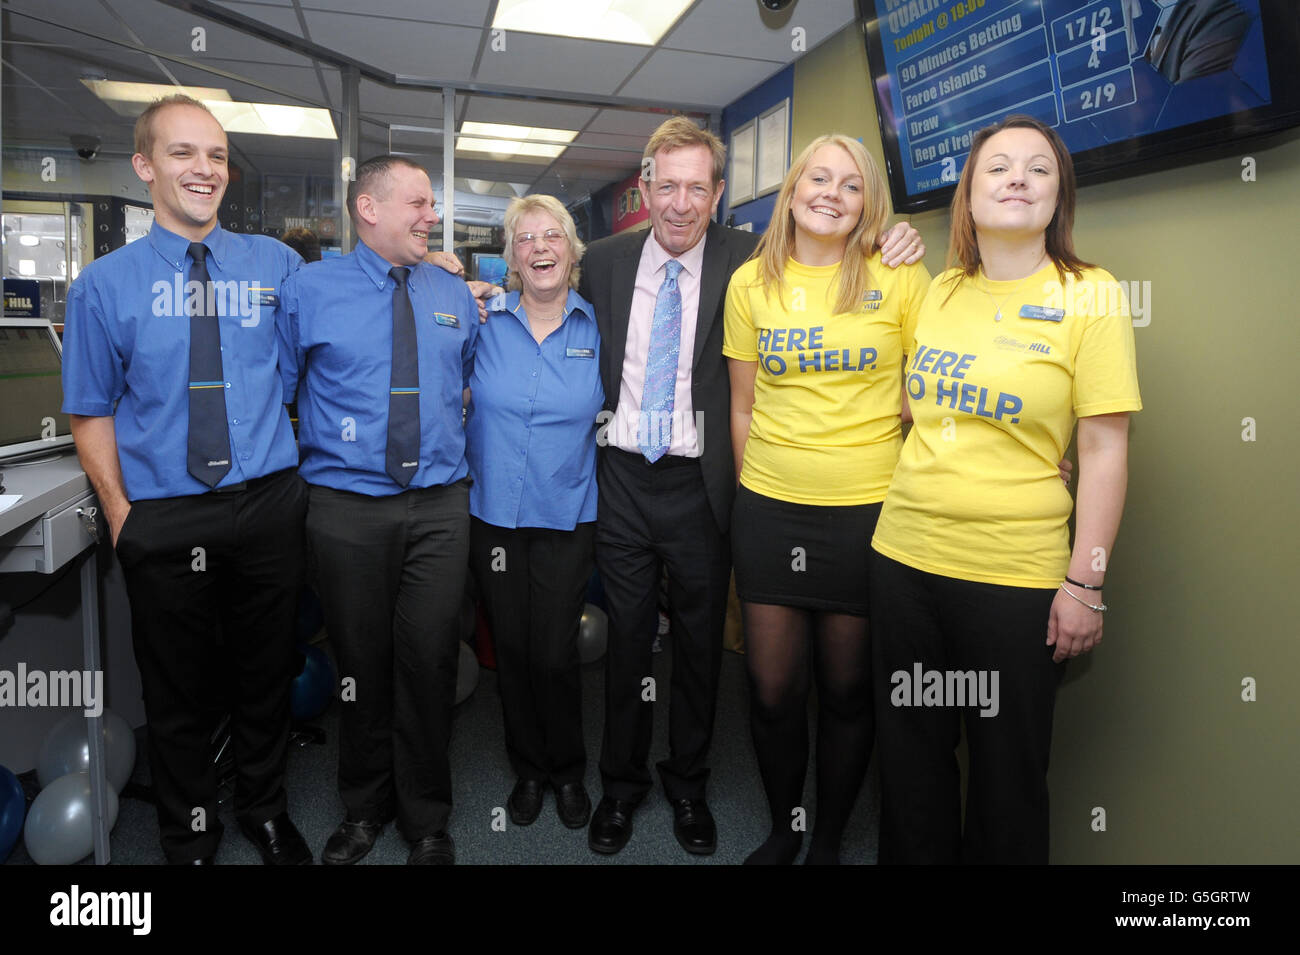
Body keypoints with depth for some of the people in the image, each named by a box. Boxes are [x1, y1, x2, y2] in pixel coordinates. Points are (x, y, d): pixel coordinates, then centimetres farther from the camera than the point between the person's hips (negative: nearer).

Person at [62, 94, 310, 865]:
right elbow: (92, 412, 3)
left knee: (267, 677, 17)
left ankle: (266, 813, 42)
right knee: (179, 692, 15)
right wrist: (120, 512, -5)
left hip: (269, 506, 1)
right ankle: (190, 837, 39)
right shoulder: (104, 285, -1)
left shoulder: (277, 264, 2)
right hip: (163, 519, 0)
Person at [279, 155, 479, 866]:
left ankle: (427, 819, 27)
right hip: (347, 508, -1)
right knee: (361, 665, 11)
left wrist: (461, 455, 12)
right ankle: (365, 807, 34)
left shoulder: (456, 296, 10)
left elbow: (475, 386, 21)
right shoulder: (309, 289, 2)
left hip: (439, 507, 2)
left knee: (429, 664, 6)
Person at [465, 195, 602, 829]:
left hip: (566, 515, -1)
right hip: (493, 512, 1)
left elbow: (609, 412, 10)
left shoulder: (596, 329, 0)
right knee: (510, 648, 11)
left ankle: (568, 770, 26)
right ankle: (529, 769, 33)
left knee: (554, 654, -1)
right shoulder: (483, 322, 0)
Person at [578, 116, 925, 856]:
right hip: (621, 479, 2)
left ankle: (689, 783, 35)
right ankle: (622, 782, 34)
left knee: (701, 642, 13)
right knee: (627, 636, 13)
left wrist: (893, 250, -16)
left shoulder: (746, 261, -4)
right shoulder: (605, 261, 3)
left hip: (700, 484, -1)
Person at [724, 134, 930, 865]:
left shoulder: (900, 278, -2)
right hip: (769, 510, 2)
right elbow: (744, 409, 10)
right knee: (772, 690, 9)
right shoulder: (750, 283, 5)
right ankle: (783, 830, 35)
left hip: (867, 512, -2)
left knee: (848, 691, 11)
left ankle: (831, 839, 34)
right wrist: (756, 492, 8)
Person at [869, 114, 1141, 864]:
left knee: (1007, 770, 12)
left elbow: (1105, 450, -8)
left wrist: (1085, 584, -11)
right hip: (904, 555, 4)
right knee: (910, 754, 16)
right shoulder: (939, 293, 7)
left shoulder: (1090, 296, -6)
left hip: (1016, 576, -4)